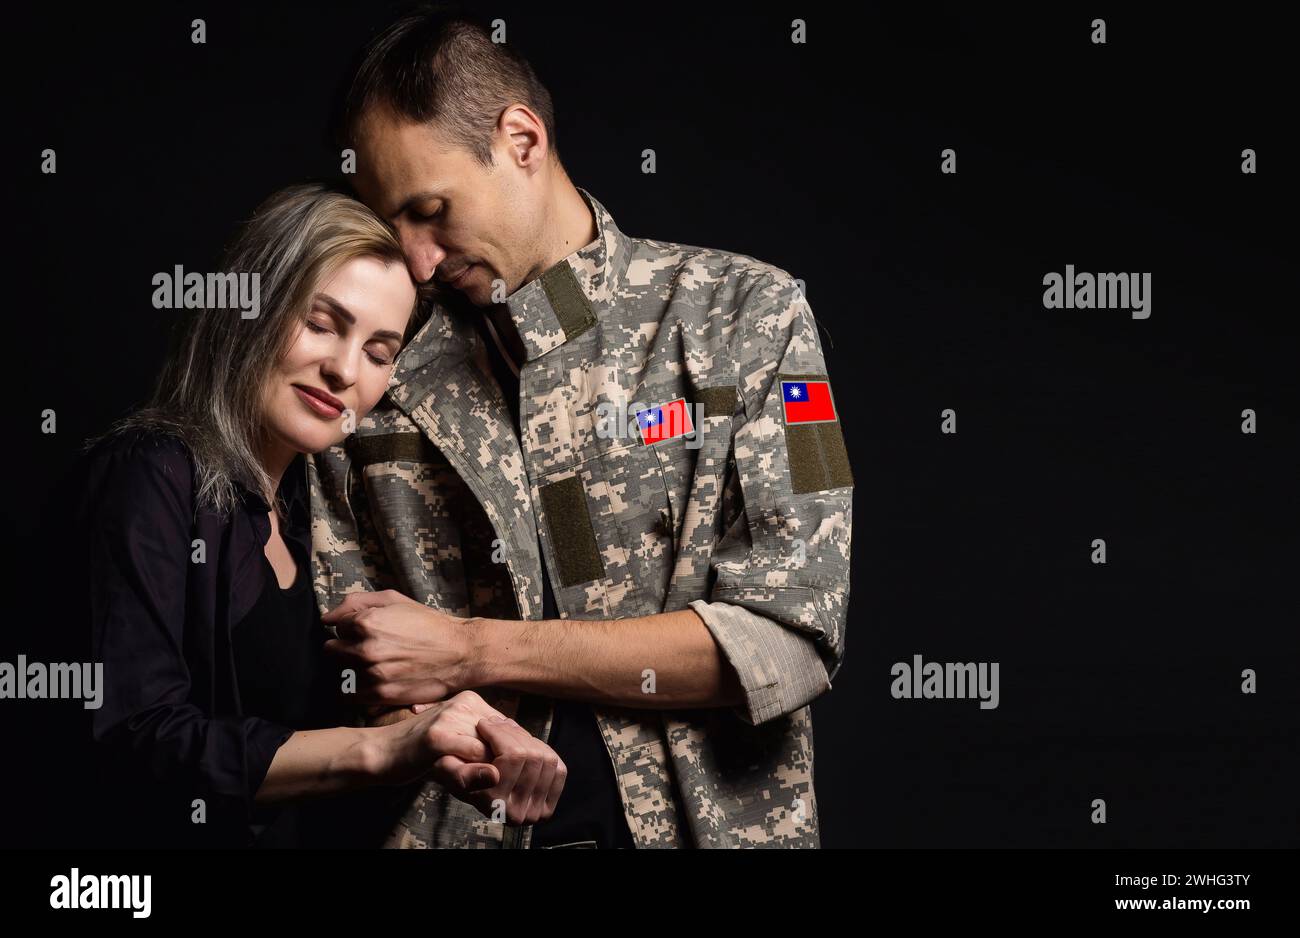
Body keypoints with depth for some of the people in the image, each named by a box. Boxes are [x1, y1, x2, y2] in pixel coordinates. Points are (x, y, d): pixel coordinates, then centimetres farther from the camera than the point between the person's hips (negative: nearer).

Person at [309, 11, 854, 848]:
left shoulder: (747, 316, 3)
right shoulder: (374, 381, 8)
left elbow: (789, 638, -6)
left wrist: (469, 653, -7)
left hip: (715, 819, -1)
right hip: (469, 826, 1)